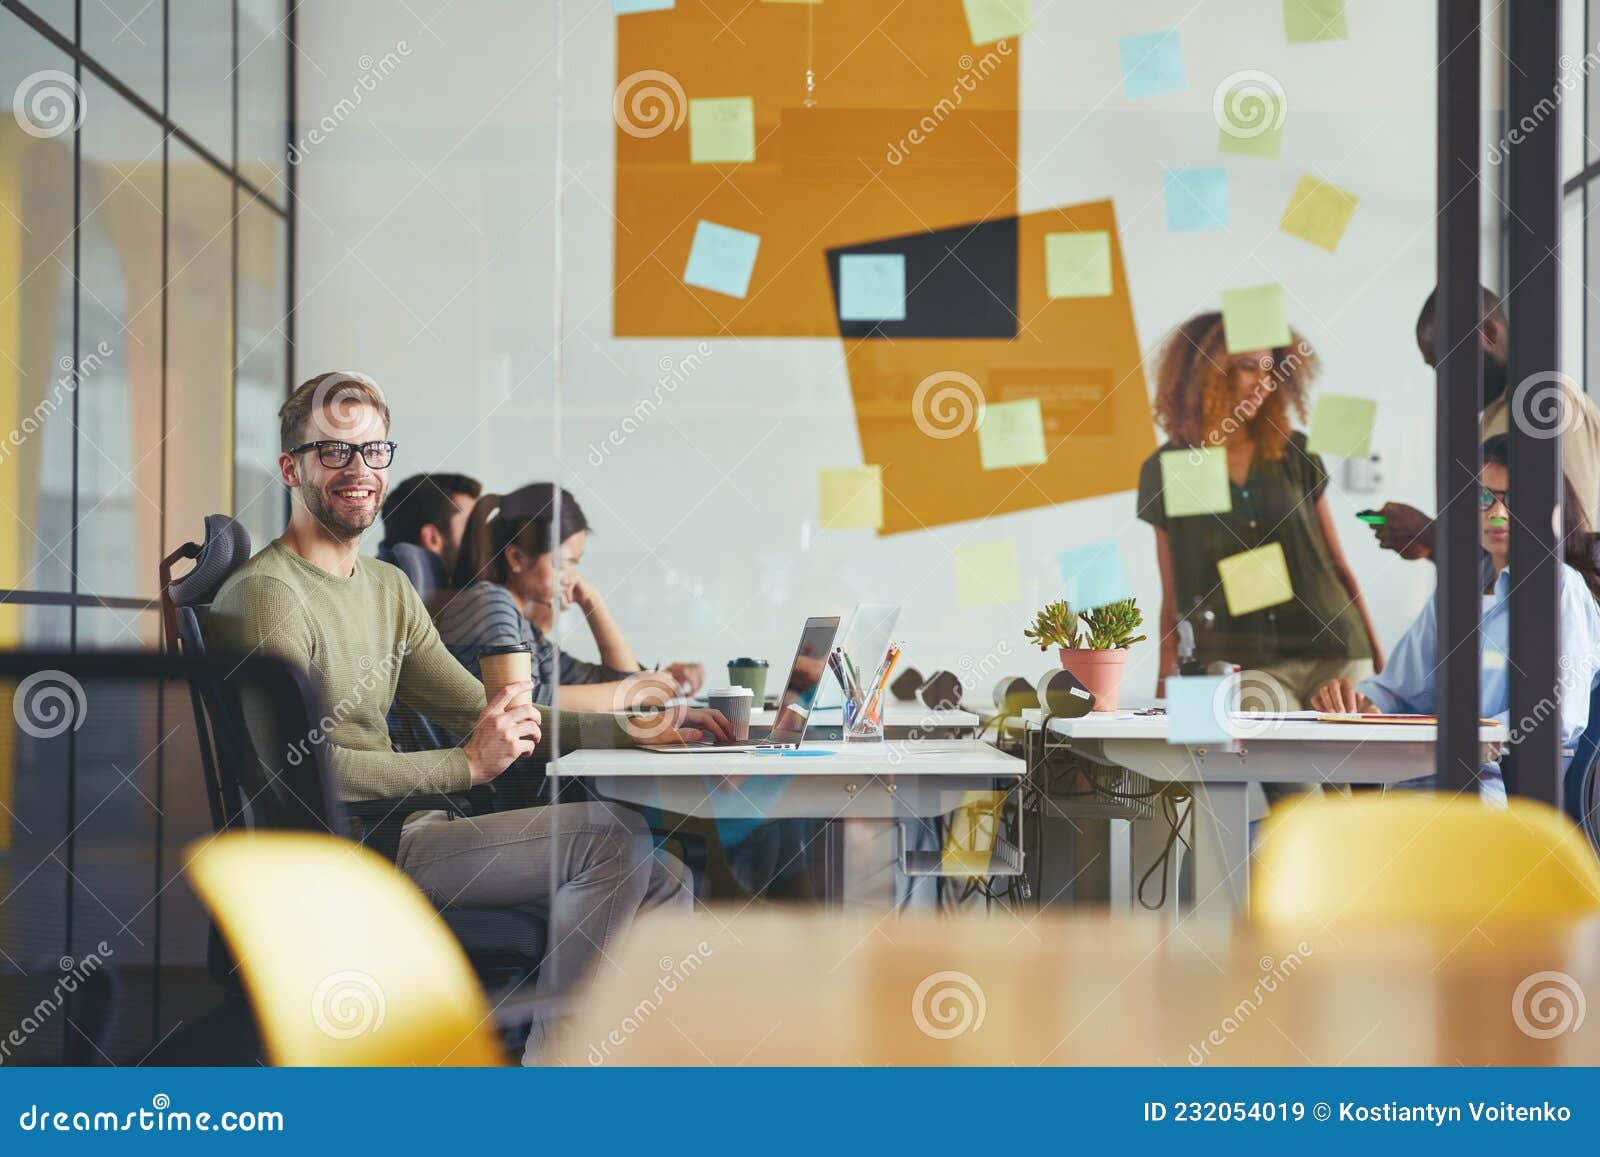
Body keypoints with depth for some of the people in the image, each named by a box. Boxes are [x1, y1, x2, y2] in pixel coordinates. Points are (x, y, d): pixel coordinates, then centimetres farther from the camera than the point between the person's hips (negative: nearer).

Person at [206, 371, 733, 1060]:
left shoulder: (388, 588, 19)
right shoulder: (265, 595, -10)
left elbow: (483, 715, 18)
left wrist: (635, 732, 7)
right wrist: (469, 764, -21)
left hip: (408, 829, 9)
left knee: (661, 880, 0)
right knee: (607, 835, -20)